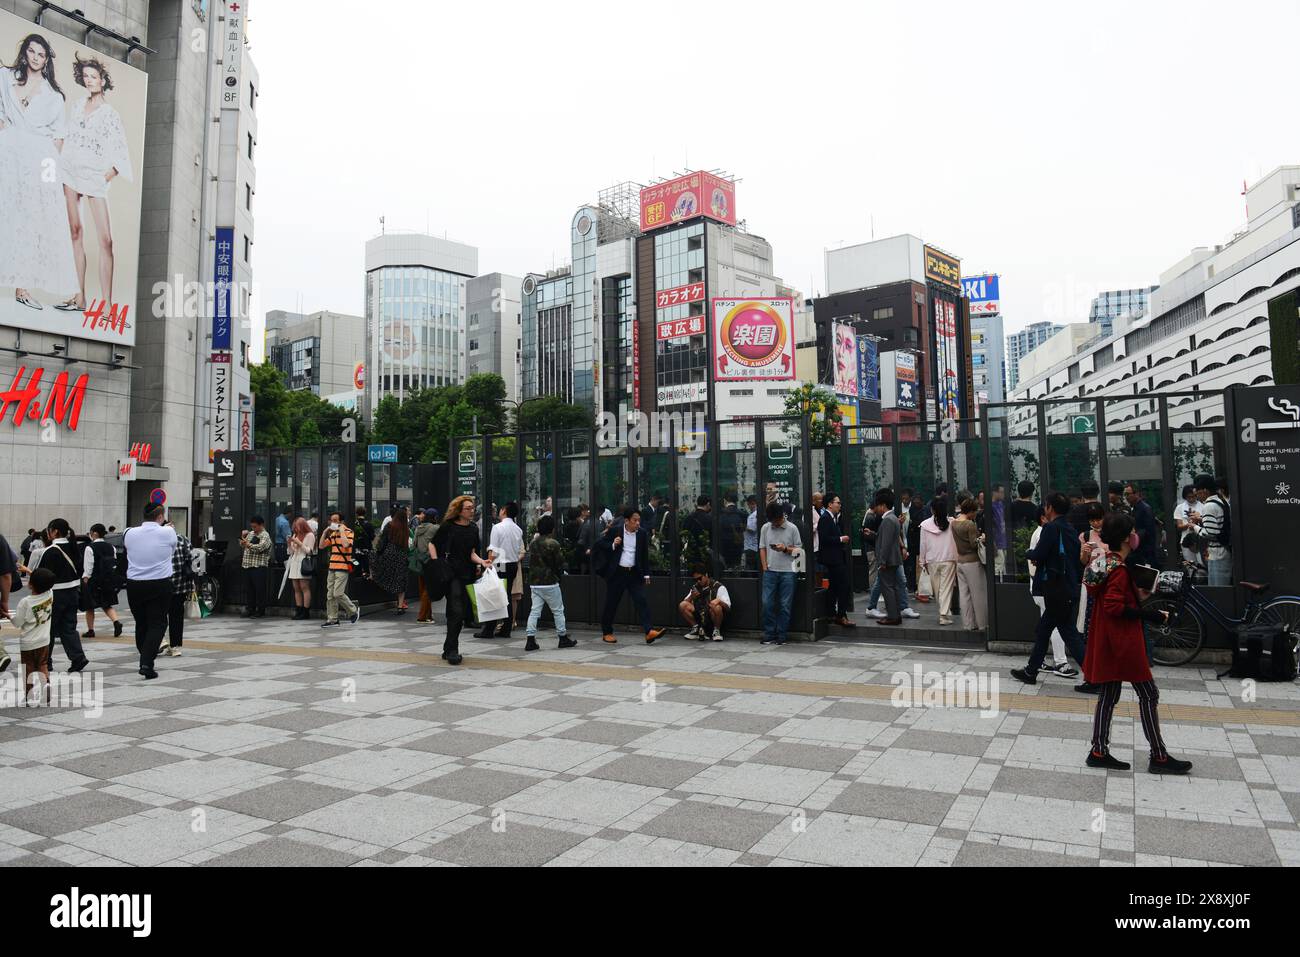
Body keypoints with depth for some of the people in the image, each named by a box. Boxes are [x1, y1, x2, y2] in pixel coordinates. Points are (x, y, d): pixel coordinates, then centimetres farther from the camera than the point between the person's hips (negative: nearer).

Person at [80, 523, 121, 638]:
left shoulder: (90, 548, -13)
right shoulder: (111, 547, 3)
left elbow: (88, 568, -13)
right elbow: (114, 565, 7)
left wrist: (85, 580, -6)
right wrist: (111, 579, 14)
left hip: (93, 581, -5)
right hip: (109, 580, 5)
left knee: (89, 607, 11)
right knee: (107, 605, 13)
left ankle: (90, 630, 17)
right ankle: (116, 621, -11)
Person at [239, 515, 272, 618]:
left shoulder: (265, 535, -6)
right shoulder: (251, 533, 18)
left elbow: (260, 547, -19)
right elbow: (242, 545, 23)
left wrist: (249, 545, -10)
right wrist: (243, 537, 7)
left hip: (259, 567, -7)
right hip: (247, 565, 8)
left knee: (259, 589, -4)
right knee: (248, 589, 11)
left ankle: (260, 611, 2)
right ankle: (249, 609, 19)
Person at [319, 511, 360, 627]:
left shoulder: (348, 532, -7)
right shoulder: (332, 534, 16)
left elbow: (346, 545, -24)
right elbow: (322, 545, 16)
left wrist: (341, 531, -17)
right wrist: (325, 532, 6)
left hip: (343, 568, -8)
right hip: (332, 567, 8)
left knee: (338, 593, -13)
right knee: (330, 594, 7)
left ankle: (354, 611, 7)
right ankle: (332, 619, 14)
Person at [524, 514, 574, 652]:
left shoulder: (533, 543, 7)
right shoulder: (553, 544, -13)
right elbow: (559, 563, -8)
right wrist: (560, 575, 9)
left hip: (534, 583, 6)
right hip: (550, 583, -5)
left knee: (534, 611, 4)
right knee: (558, 611, 7)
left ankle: (530, 640, -1)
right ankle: (563, 638, 15)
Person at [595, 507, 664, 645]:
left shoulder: (642, 533, 3)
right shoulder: (614, 530, -6)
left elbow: (645, 555, 11)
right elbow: (599, 545, 1)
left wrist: (646, 574, 10)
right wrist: (613, 545, -17)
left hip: (634, 573, 2)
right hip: (616, 572, -2)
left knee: (641, 600, -9)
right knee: (611, 603, 6)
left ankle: (649, 631, -16)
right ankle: (607, 632, 22)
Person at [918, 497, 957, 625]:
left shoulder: (925, 525, -4)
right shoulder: (951, 523, -7)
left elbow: (923, 544, 2)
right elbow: (956, 542, -4)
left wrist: (923, 562, 12)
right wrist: (957, 559, 5)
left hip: (932, 561, 1)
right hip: (949, 560, -1)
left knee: (937, 589, 13)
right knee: (946, 588, 1)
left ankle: (944, 612, 22)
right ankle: (944, 615, -3)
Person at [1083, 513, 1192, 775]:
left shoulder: (1106, 562, 9)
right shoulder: (1119, 569, -19)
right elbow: (1114, 606, -24)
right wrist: (1150, 614, -20)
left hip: (1108, 641, 9)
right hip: (1122, 642, -9)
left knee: (1108, 695, 11)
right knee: (1149, 694, 1)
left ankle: (1099, 752, 14)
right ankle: (1159, 756, 9)